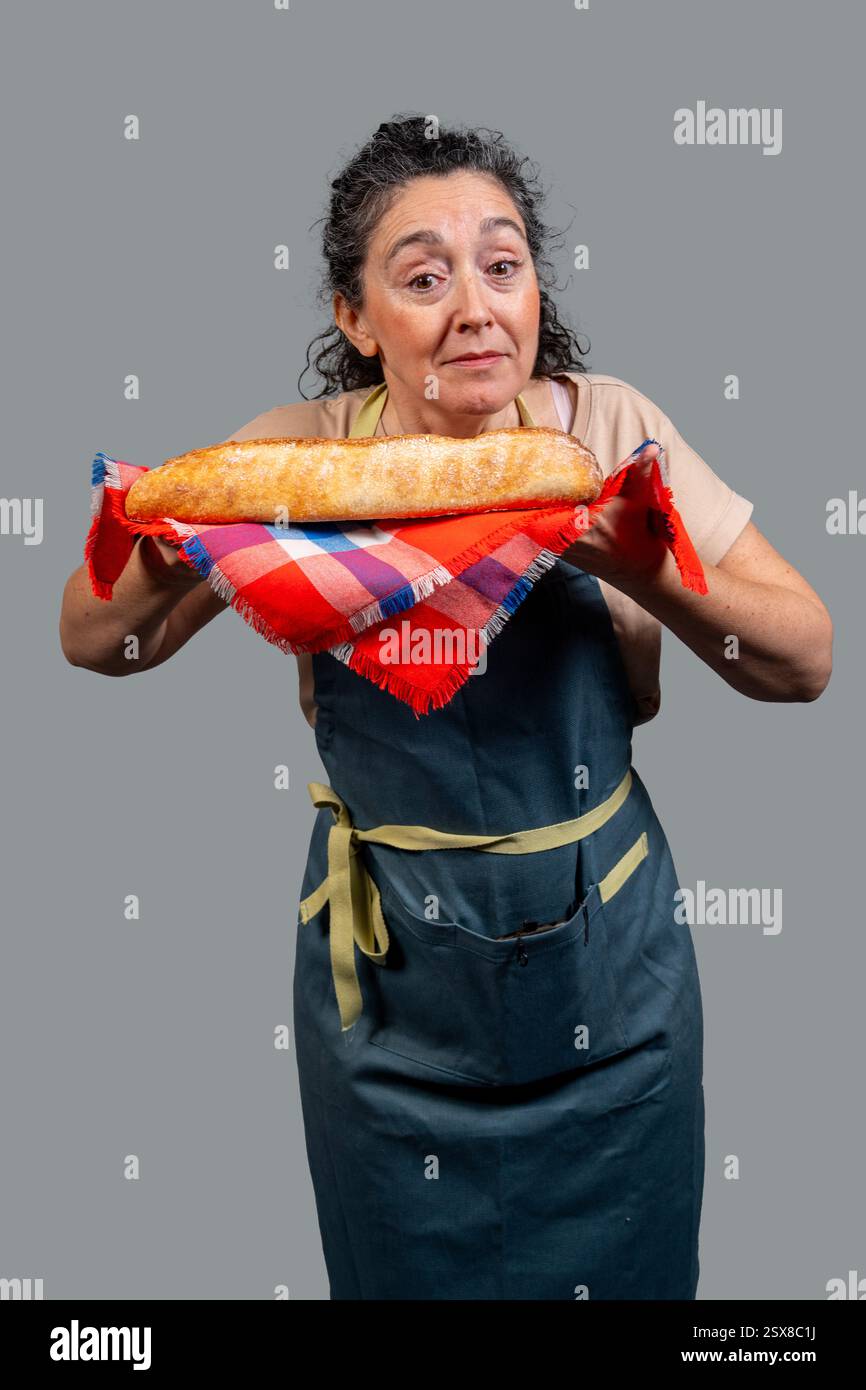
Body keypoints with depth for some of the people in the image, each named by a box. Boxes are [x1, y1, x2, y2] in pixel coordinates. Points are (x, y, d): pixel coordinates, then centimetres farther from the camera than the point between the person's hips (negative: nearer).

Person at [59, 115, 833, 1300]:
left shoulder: (607, 427, -10)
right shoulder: (299, 454, -9)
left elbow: (803, 664, -10)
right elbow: (95, 645, -2)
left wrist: (649, 573, -29)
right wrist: (163, 565, -24)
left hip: (604, 957, 1)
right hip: (393, 979, 0)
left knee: (623, 1265, 19)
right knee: (408, 1268, 18)